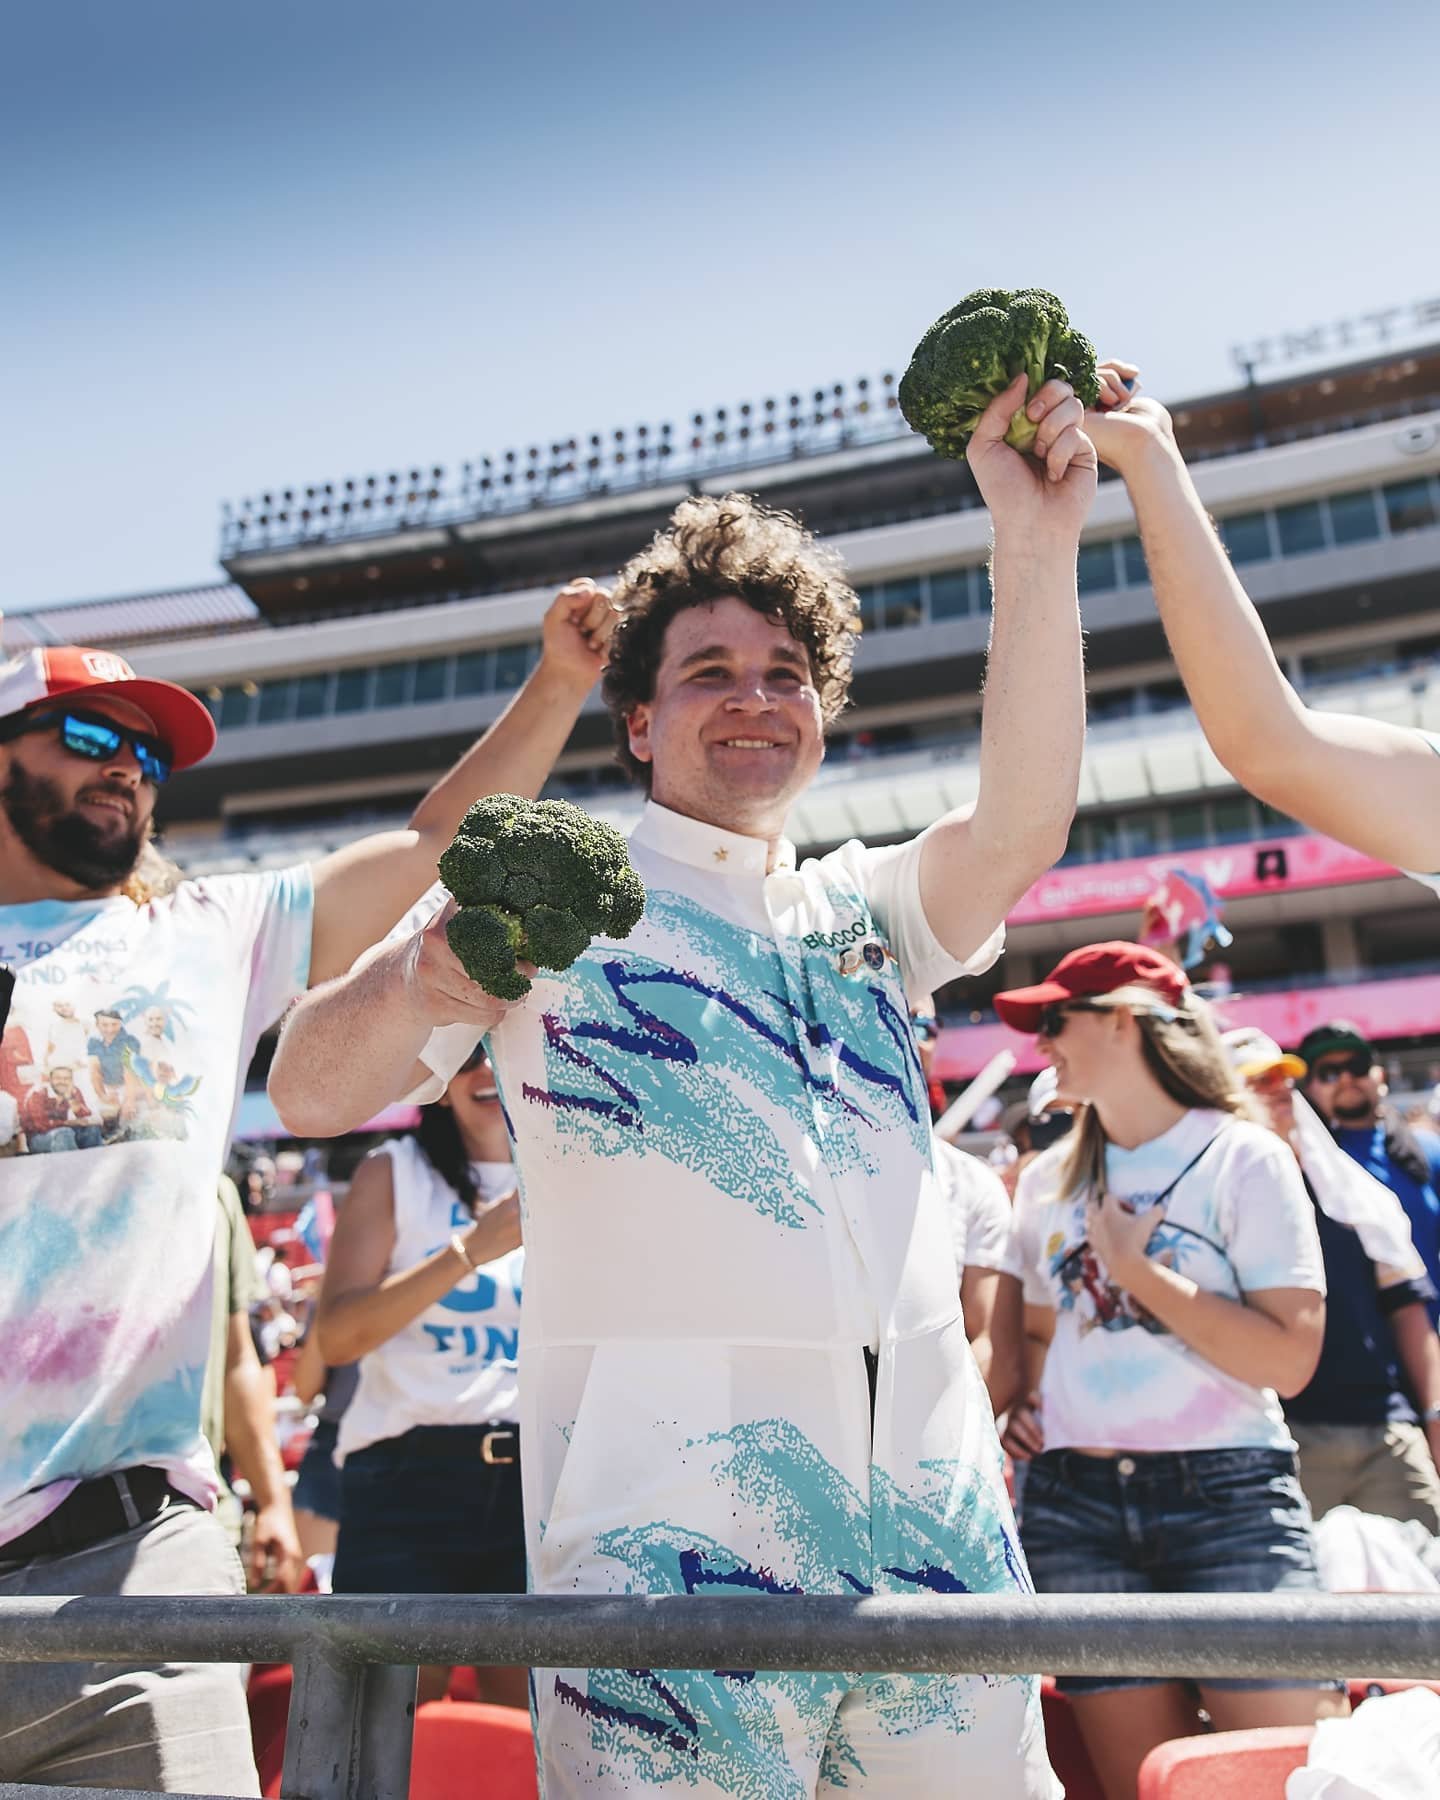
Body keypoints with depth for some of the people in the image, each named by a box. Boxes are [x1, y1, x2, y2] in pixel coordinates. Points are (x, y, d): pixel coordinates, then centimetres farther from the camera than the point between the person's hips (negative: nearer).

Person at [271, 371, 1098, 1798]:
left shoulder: (859, 914, 19)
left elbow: (1020, 829, 0)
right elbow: (310, 1094, -2)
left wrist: (1036, 545, -10)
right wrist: (414, 986, -24)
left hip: (934, 1498, 5)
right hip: (672, 1502, -4)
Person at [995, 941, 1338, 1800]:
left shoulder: (1245, 1158, -1)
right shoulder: (1047, 1181, 12)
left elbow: (1291, 1359, -10)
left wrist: (1139, 1272, -10)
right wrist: (1017, 1403, 5)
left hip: (1228, 1493, -3)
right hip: (1076, 1501, 4)